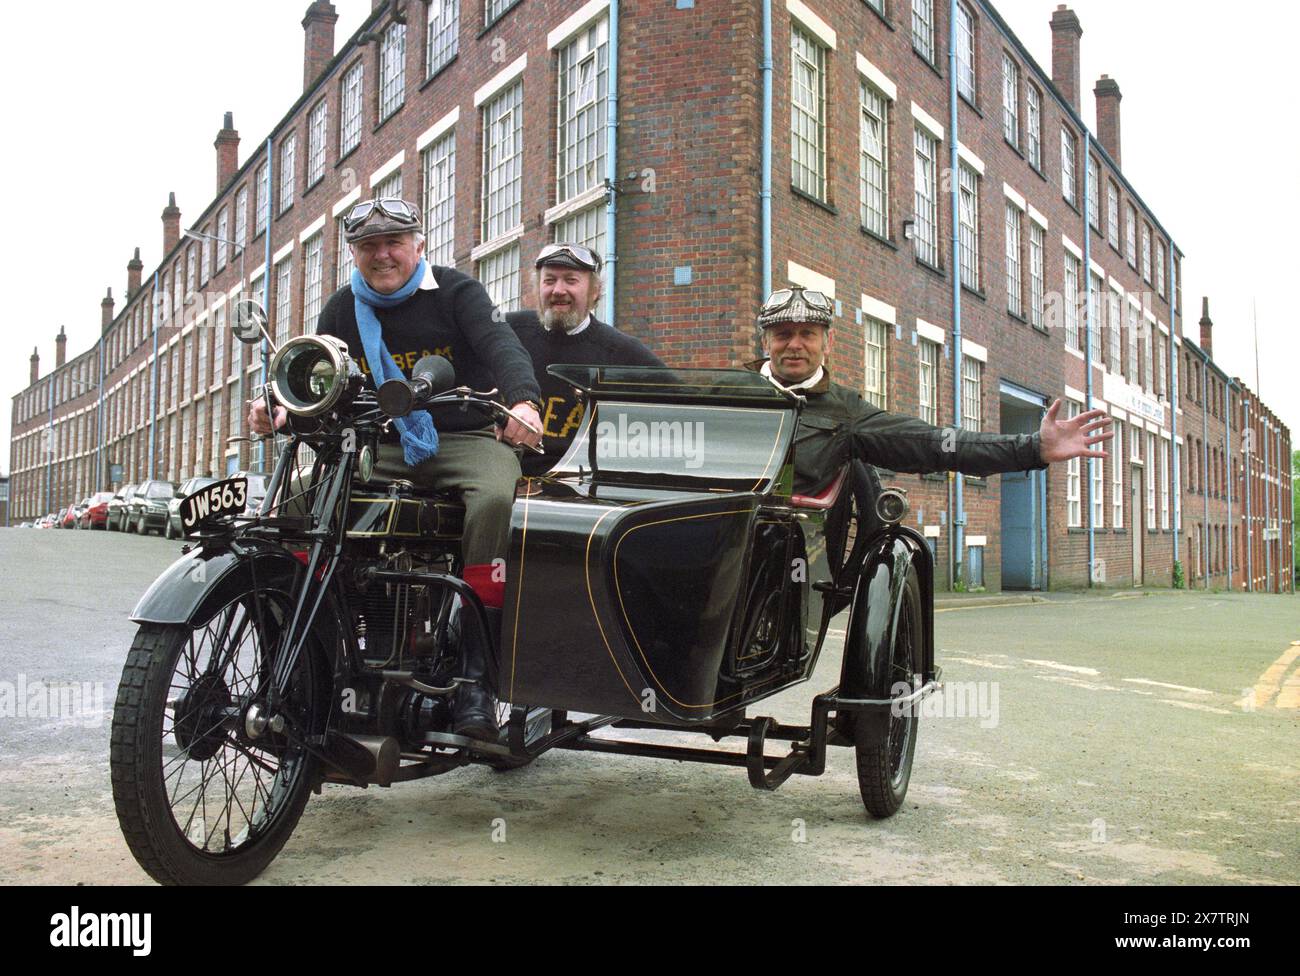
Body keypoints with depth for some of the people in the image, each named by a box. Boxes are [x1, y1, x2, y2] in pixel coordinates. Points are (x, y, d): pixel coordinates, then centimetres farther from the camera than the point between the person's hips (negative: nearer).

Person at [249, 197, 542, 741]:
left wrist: (522, 400, -38)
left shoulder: (456, 292, 0)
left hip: (466, 437, -4)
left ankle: (474, 672, -31)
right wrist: (281, 406, -15)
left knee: (494, 500, -35)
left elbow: (500, 346, -16)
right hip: (383, 446, 5)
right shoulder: (343, 309, 14)